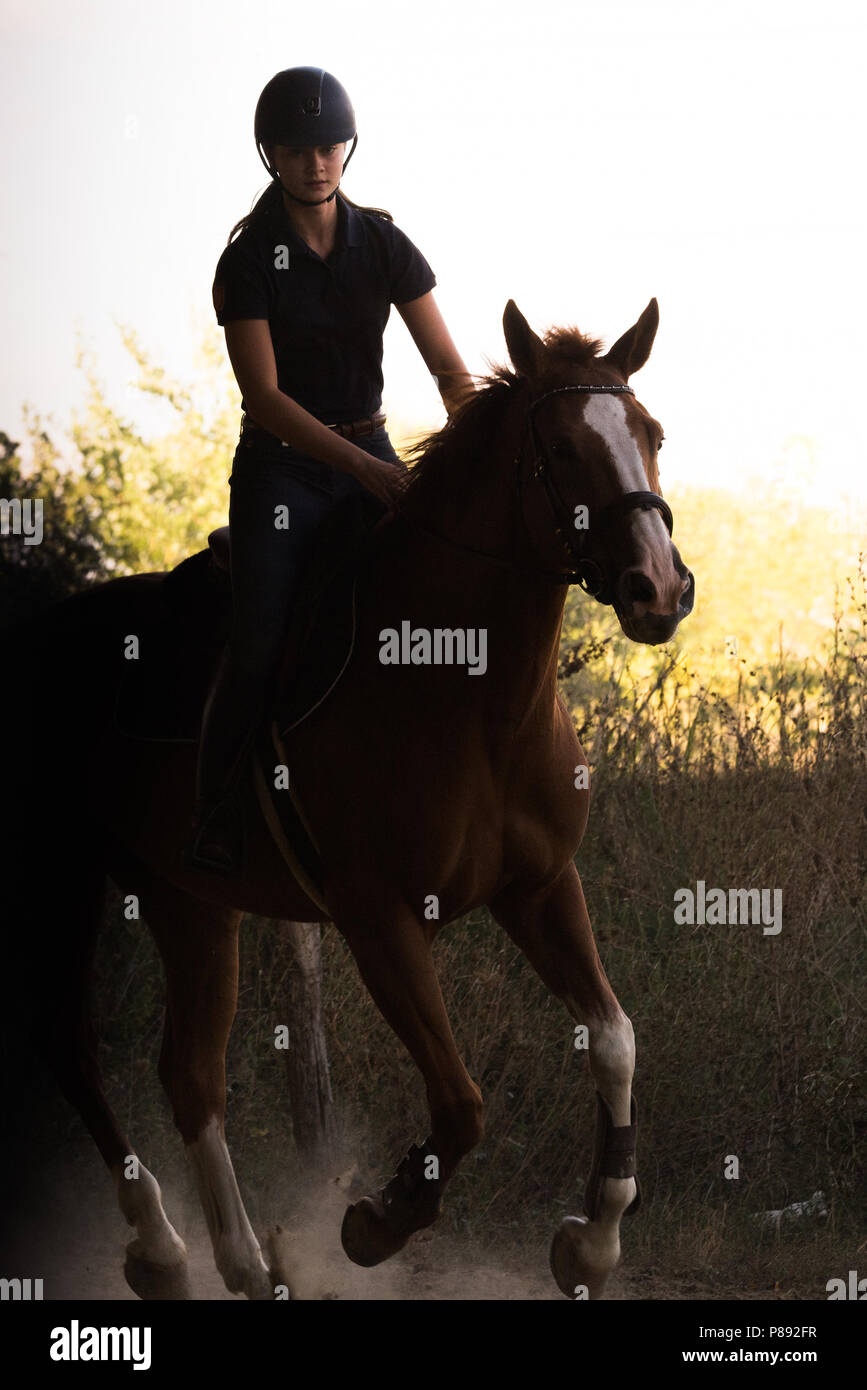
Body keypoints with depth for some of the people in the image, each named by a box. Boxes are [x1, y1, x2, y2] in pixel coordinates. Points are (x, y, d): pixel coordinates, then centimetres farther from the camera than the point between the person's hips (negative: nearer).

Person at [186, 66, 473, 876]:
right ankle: (214, 825, -6)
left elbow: (449, 370, 2)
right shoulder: (249, 261, -8)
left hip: (370, 457, 4)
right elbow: (265, 397, -15)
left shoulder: (384, 246, 2)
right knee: (260, 645, -19)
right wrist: (365, 470, -26)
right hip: (280, 467, -3)